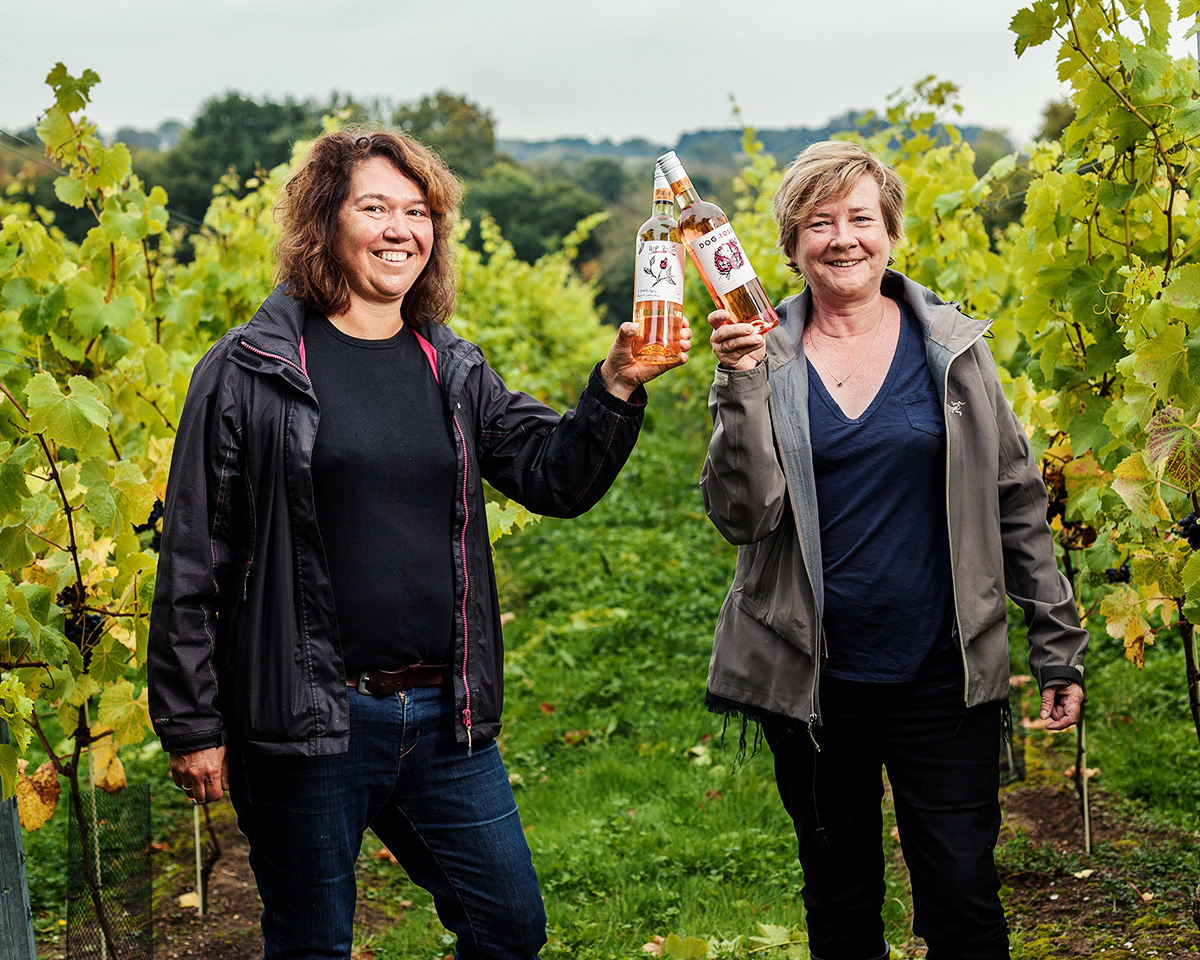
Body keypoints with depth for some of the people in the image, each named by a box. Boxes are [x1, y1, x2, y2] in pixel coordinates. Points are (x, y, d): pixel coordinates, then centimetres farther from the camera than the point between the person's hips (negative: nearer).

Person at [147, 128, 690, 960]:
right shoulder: (251, 370, -5)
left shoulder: (454, 371, 9)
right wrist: (190, 723, -7)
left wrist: (616, 388, -16)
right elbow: (192, 559, -5)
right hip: (308, 723, -4)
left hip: (446, 719, 4)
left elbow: (558, 478, 1)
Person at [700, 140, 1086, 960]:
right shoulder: (763, 356, 0)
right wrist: (743, 386, -20)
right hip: (812, 681, 1)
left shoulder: (951, 345, 1)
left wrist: (1058, 647, 5)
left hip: (943, 677, 0)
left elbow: (1018, 502, 5)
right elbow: (743, 517, -10)